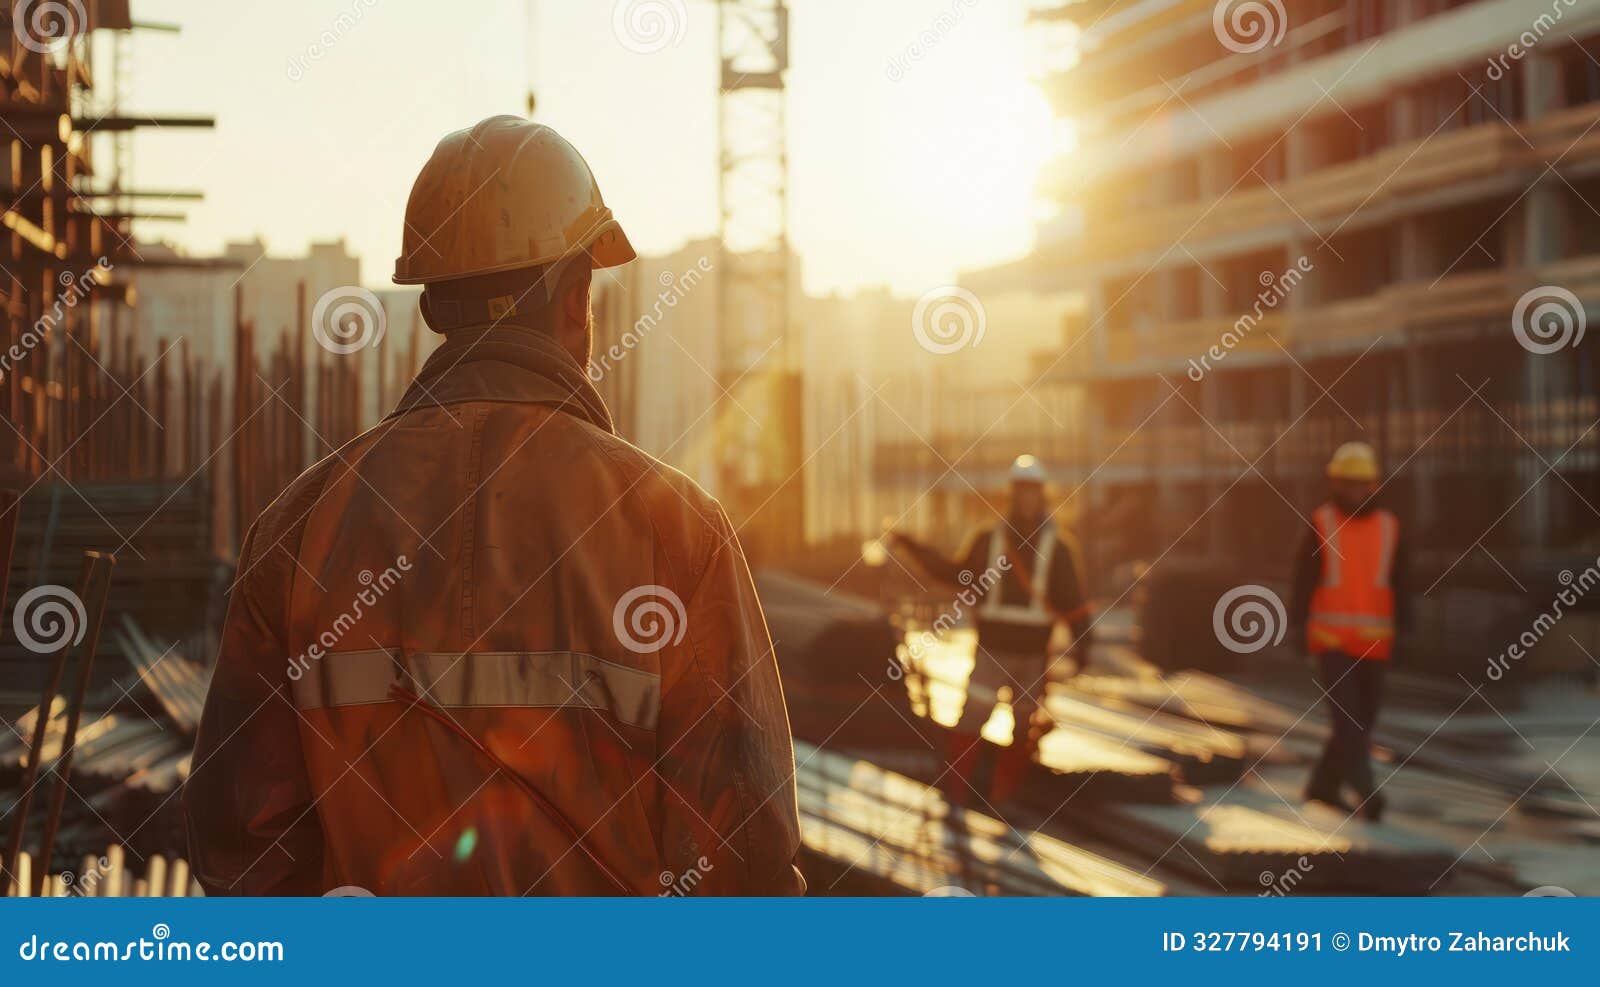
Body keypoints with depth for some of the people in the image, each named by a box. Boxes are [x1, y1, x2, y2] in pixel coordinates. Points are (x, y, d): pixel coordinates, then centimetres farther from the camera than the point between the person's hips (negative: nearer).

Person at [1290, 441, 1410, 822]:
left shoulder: (1390, 528, 5)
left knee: (1361, 721, 9)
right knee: (1347, 717, -16)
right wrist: (1297, 631, -12)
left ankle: (1323, 786, 27)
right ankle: (1367, 792, -21)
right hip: (1330, 638, -4)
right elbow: (1303, 581, -4)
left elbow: (1400, 586, 3)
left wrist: (1402, 635, -7)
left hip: (1372, 642, 4)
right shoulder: (1320, 525, -2)